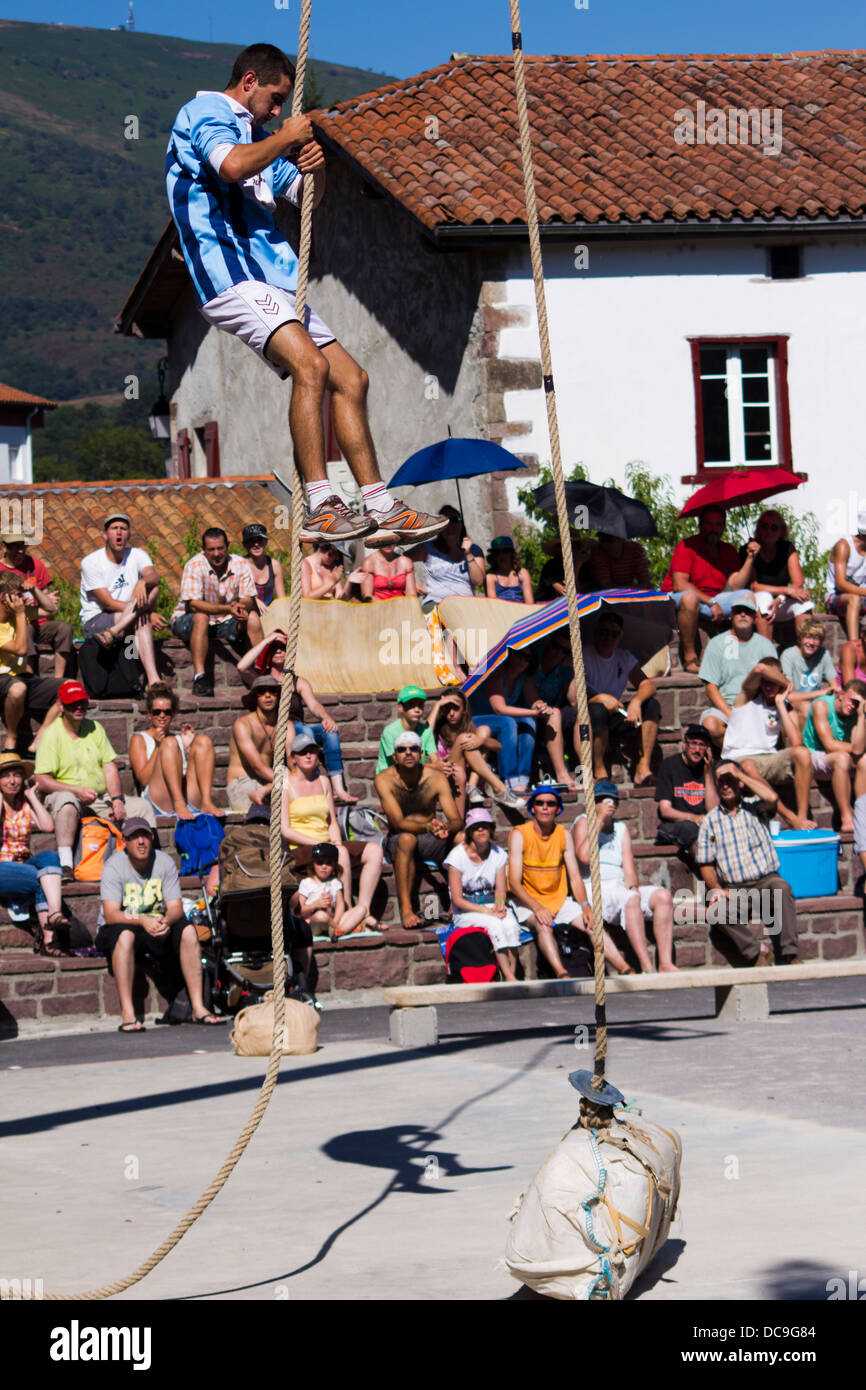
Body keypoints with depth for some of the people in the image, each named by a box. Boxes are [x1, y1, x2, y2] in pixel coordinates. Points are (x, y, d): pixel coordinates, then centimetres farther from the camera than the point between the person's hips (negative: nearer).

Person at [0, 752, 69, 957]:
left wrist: (32, 796, 5)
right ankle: (47, 938, -34)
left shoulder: (26, 806, 15)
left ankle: (54, 914, -49)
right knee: (41, 879, -32)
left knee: (49, 856, -31)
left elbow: (48, 826, -5)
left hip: (24, 865, 4)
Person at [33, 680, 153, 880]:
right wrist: (78, 791, -23)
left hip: (101, 798, 6)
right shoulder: (52, 734, -7)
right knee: (67, 800, -40)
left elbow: (110, 767, 7)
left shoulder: (95, 728, 10)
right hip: (66, 795, -6)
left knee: (141, 807, -11)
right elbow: (42, 781, -13)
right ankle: (65, 864, -48)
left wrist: (117, 800, -9)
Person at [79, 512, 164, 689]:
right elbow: (108, 603, -15)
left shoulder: (137, 555, 6)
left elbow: (154, 576, -18)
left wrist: (143, 581, -45)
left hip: (128, 622, 5)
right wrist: (145, 612, -22)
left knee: (152, 589, -26)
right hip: (95, 622, -5)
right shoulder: (91, 562, -8)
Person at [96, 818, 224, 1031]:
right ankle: (127, 1013, -40)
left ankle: (198, 1008, -24)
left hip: (156, 927, 4)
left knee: (188, 930, -23)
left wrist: (165, 921, -33)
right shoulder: (114, 866, -14)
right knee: (125, 935, -37)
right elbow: (110, 915, -24)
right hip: (113, 931, -4)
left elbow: (175, 907, -9)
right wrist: (142, 920, -41)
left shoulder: (165, 862, -3)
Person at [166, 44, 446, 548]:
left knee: (351, 378, 7)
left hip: (275, 281, 10)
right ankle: (321, 508, -29)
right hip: (231, 275, -10)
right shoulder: (205, 113, -2)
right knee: (310, 365, -28)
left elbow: (306, 196, 31)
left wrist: (315, 166, 8)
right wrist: (287, 137, -8)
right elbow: (233, 166, -24)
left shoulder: (255, 133, 26)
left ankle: (382, 509, 10)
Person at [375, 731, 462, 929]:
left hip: (430, 844, 3)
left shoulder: (436, 778, -5)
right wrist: (427, 827, -39)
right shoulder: (384, 780, -10)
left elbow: (456, 820, -11)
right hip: (397, 841, -3)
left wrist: (446, 827, -37)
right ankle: (405, 909, -41)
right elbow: (397, 822, -21)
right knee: (407, 838, -37)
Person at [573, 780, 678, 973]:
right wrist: (600, 820, -14)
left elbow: (629, 867, 9)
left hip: (620, 889, 6)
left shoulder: (621, 828, 20)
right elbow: (584, 856, -16)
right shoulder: (584, 822, 4)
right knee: (630, 899, -34)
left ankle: (665, 964, -27)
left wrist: (632, 886, -13)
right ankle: (646, 968, -41)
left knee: (663, 895, -18)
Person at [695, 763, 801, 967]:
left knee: (781, 888, -35)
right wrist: (716, 888, -7)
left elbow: (771, 798, -14)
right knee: (716, 910, -32)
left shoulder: (754, 809, 12)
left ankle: (789, 955, -37)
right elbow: (705, 864, 13)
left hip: (765, 881, -1)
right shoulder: (710, 821, 14)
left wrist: (739, 773, -6)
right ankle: (757, 951, -26)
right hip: (734, 890, 1)